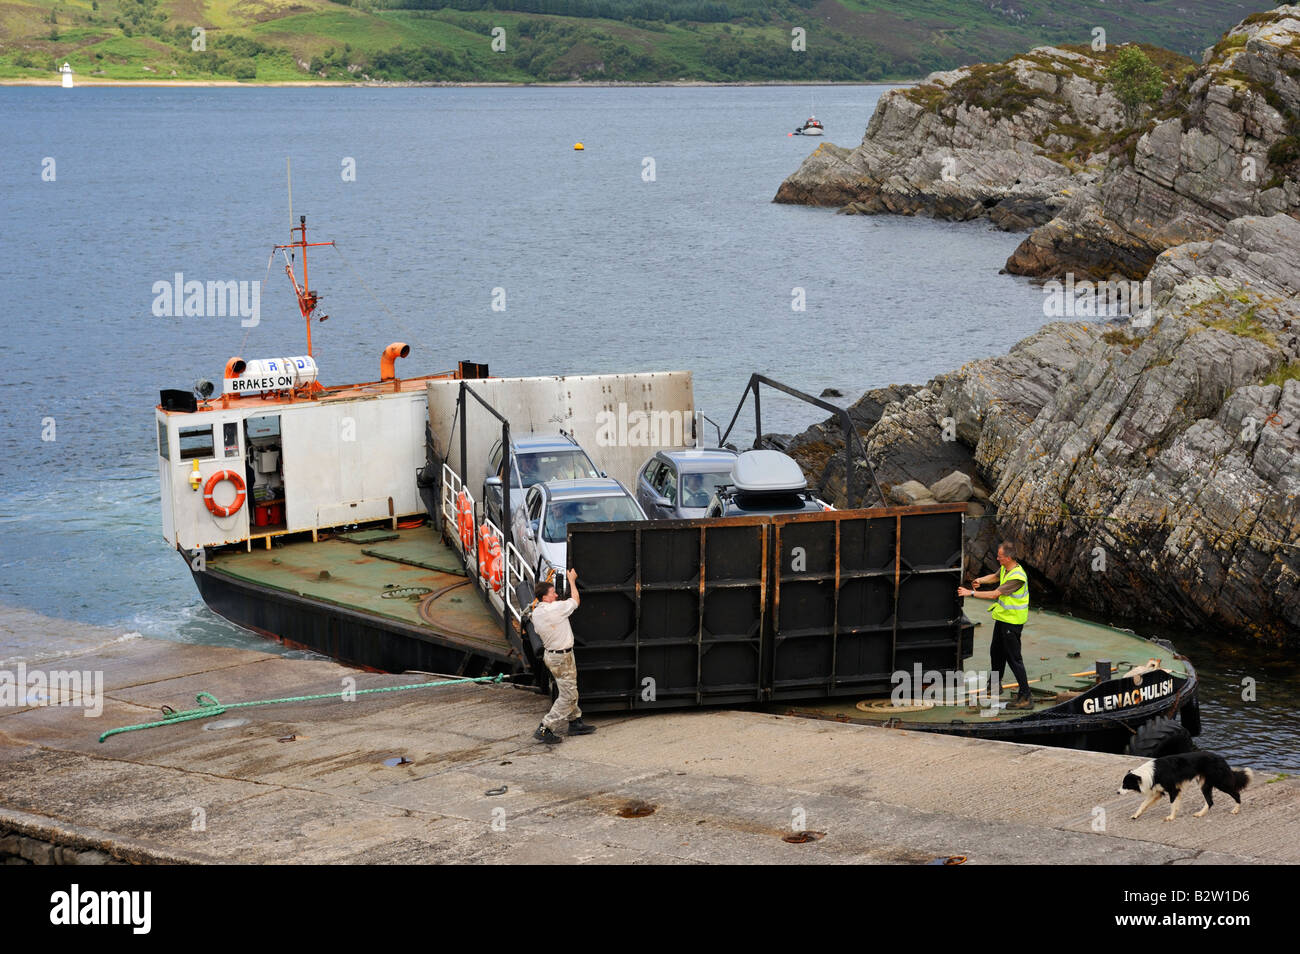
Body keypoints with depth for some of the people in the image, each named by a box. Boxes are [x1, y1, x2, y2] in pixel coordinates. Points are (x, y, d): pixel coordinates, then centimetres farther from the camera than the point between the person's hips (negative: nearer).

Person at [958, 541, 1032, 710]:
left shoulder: (1017, 577, -27)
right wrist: (980, 580, 5)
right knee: (996, 651, 23)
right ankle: (996, 685, 43)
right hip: (1002, 617, 10)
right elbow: (995, 577, 25)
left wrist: (971, 593, -18)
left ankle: (1026, 697, -7)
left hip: (1012, 621, -10)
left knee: (1014, 658, -9)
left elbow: (994, 594, -25)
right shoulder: (1005, 568, 2)